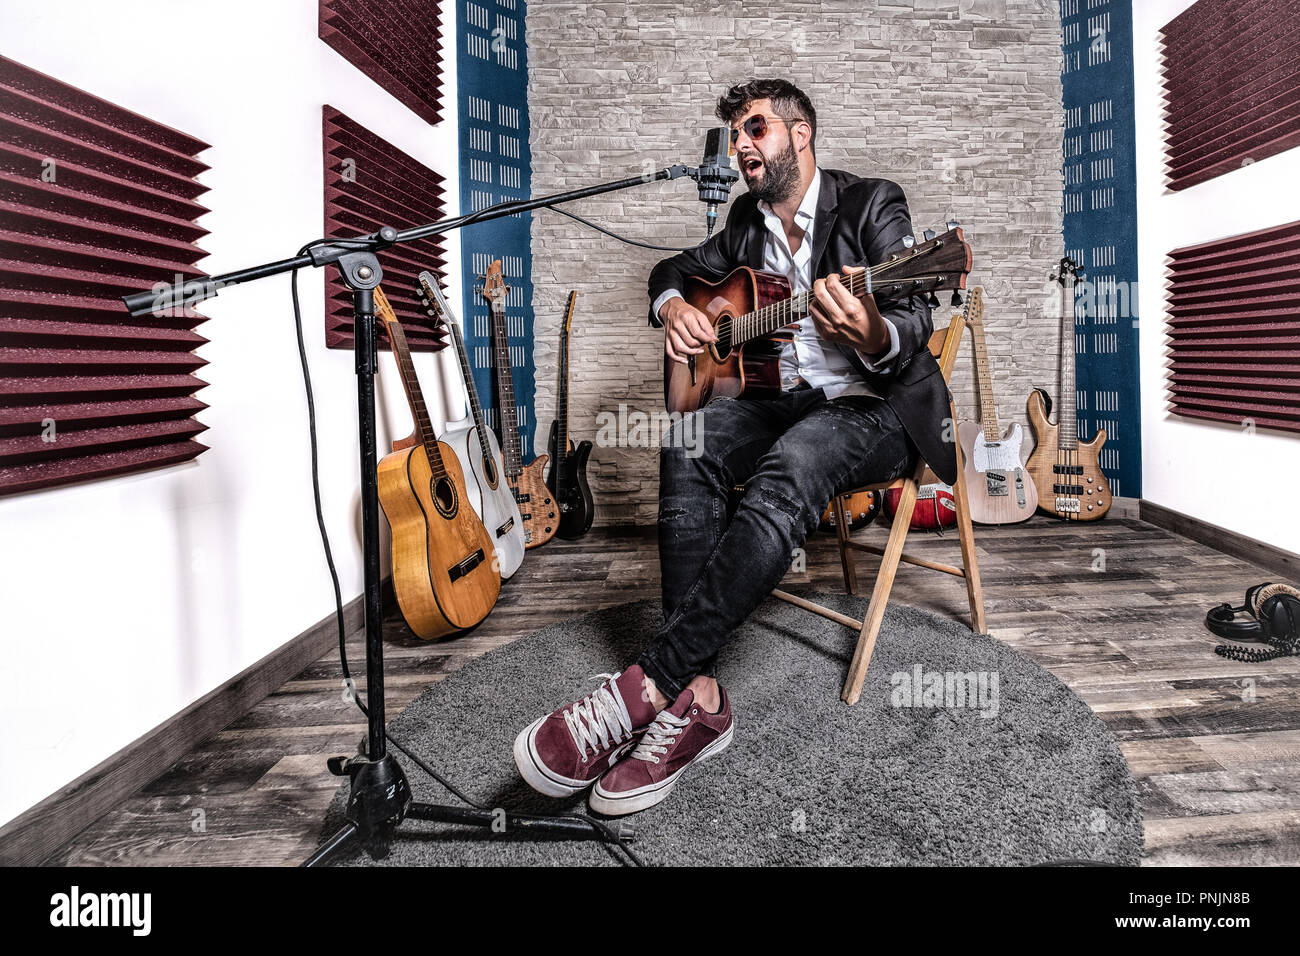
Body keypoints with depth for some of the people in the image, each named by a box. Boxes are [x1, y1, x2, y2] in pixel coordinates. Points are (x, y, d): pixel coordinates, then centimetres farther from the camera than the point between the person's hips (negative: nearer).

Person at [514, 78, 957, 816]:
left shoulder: (872, 204, -3)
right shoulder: (750, 222, 16)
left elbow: (914, 328, -16)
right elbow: (676, 267, 28)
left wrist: (872, 336, -42)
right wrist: (673, 305, 2)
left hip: (877, 406, -5)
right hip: (786, 400, 5)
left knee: (790, 464, -39)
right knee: (688, 446, -28)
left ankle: (649, 687, -42)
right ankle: (699, 697, -32)